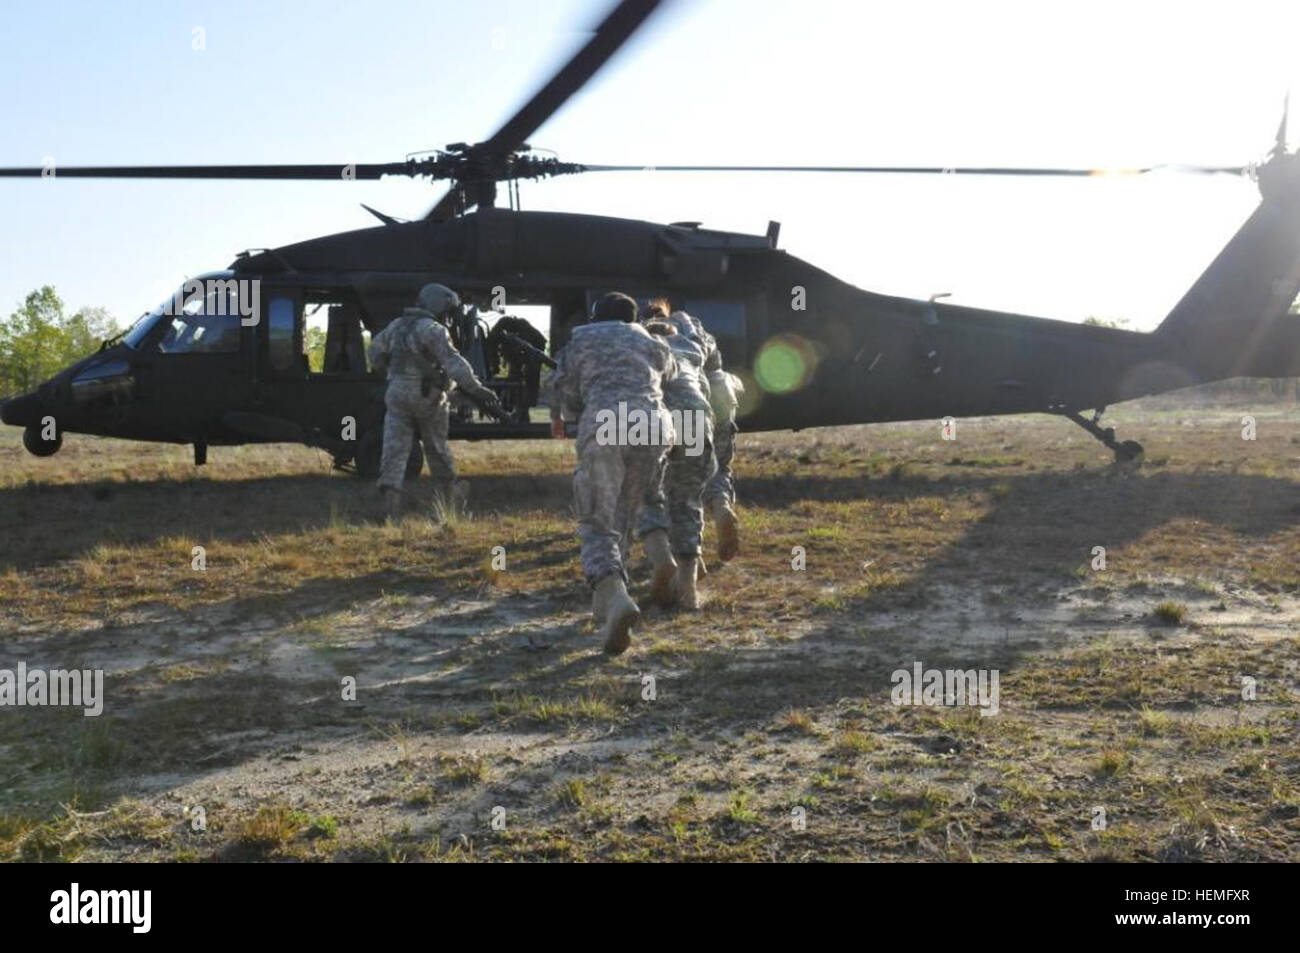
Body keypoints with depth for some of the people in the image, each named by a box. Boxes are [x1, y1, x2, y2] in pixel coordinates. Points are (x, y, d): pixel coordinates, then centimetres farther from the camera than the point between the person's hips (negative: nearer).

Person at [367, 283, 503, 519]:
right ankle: (447, 495, 25)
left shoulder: (396, 325, 9)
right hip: (427, 396, -4)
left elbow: (376, 351, 22)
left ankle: (390, 489, -17)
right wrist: (477, 390, -26)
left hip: (397, 394, 4)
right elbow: (453, 362, -23)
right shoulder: (432, 329, -13)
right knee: (436, 447, 12)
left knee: (395, 447, -1)